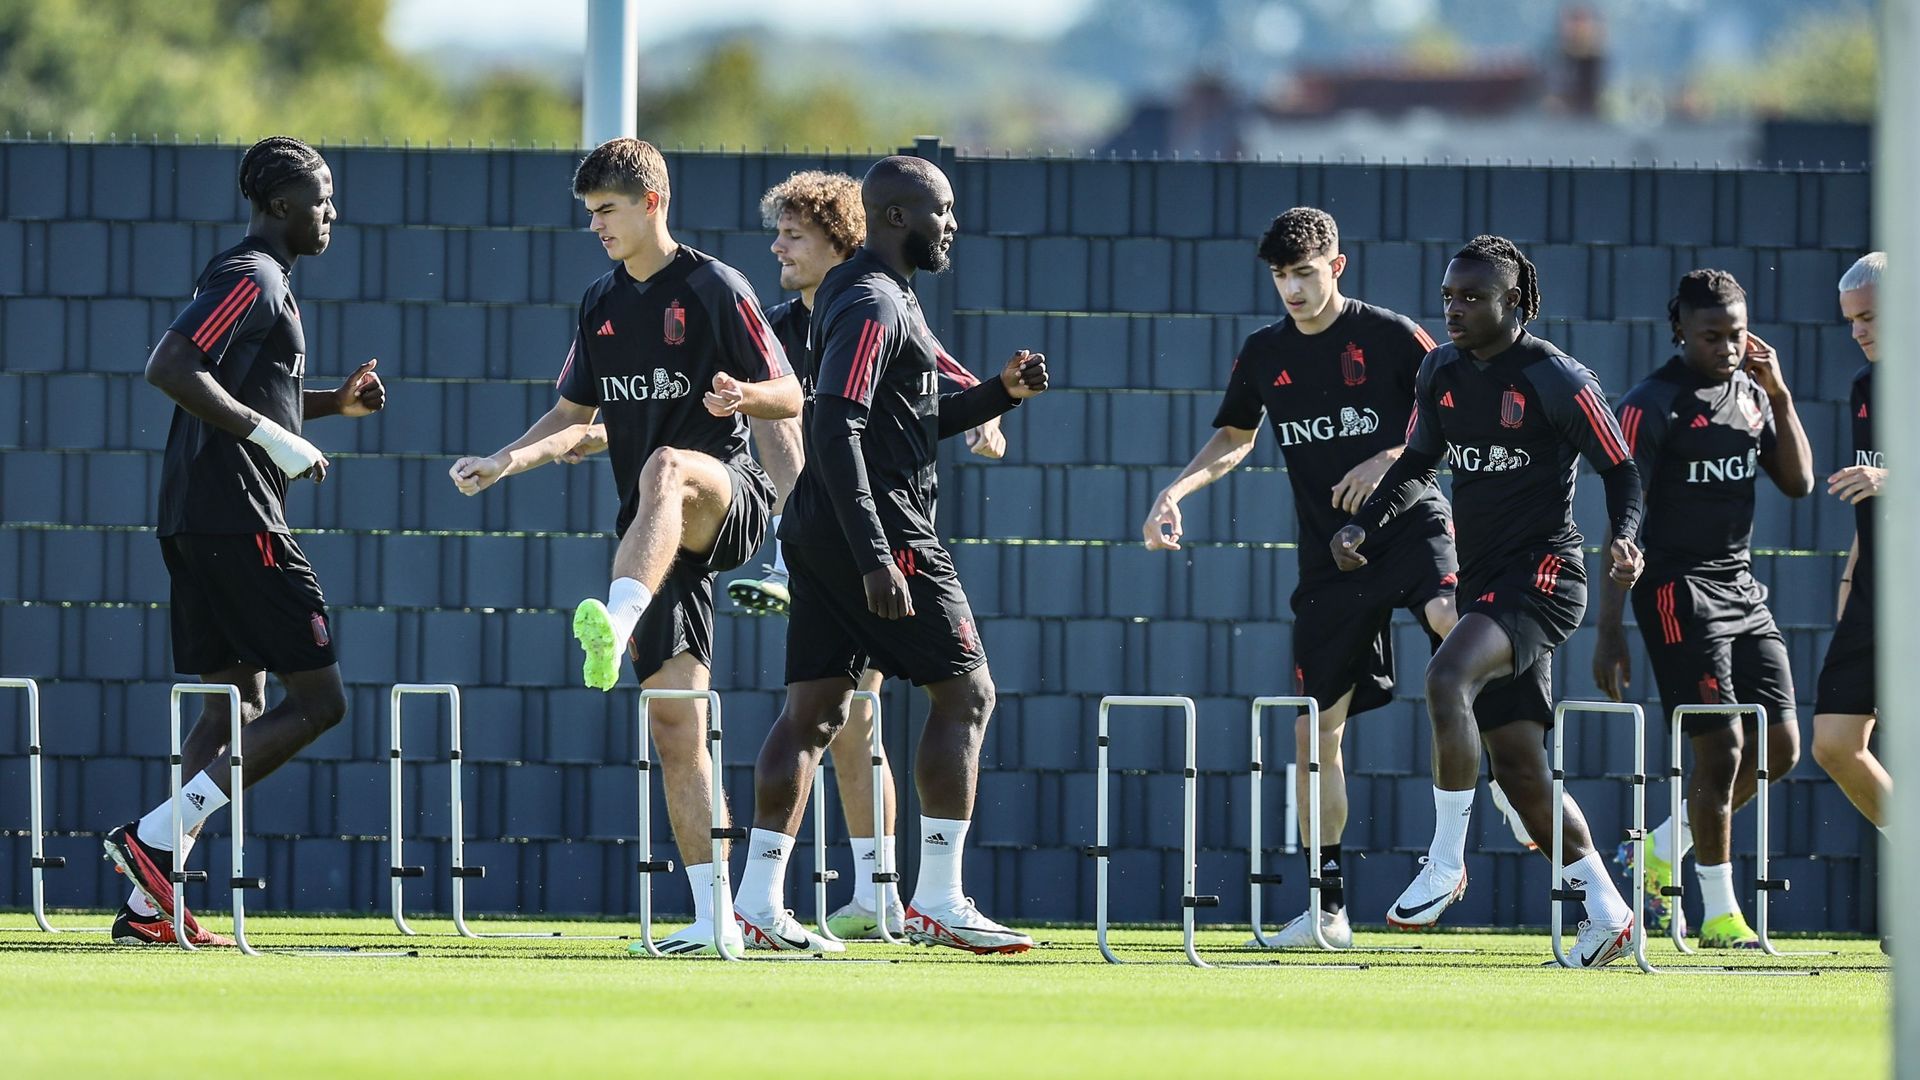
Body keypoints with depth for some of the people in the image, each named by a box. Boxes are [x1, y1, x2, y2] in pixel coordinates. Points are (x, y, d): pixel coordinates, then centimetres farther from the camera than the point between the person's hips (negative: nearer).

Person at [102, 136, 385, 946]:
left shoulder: (251, 279, 21)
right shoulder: (251, 279, -11)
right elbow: (168, 369, -23)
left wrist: (334, 403, 21)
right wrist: (276, 438, -22)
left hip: (196, 519, 10)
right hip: (236, 513, -10)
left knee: (235, 707, 11)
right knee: (317, 699, -8)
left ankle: (150, 906, 4)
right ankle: (155, 841, -14)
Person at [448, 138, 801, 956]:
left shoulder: (714, 290, -4)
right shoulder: (600, 304, 15)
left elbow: (790, 397, -4)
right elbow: (575, 415, 23)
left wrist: (744, 395, -27)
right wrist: (503, 461, 7)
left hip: (727, 496, -6)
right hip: (656, 533, 6)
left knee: (663, 467, -42)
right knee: (675, 720, 0)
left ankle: (616, 627, -63)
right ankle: (713, 913, 1)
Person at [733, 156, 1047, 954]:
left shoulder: (883, 299, 19)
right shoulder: (872, 306, -14)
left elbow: (916, 423, 28)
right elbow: (835, 432, -23)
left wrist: (1001, 393, 13)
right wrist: (874, 557, -28)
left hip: (819, 531, 10)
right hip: (878, 527, -10)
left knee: (814, 710, 7)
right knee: (965, 692, -3)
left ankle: (759, 902, 3)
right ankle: (938, 901, -4)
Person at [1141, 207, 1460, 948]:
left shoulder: (1389, 336, -4)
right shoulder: (1265, 355, 11)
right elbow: (1235, 438, 26)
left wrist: (1393, 459, -18)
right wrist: (1176, 491, 10)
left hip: (1410, 525, -5)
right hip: (1331, 557, 5)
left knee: (1452, 617, -39)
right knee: (1317, 727, 2)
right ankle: (1328, 908, 9)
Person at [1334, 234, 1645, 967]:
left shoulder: (1556, 379, -10)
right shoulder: (1442, 371, 9)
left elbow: (1619, 468, -3)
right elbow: (1418, 463, 22)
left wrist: (1624, 538, -21)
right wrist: (1363, 525, 7)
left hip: (1542, 572, -8)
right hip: (1484, 578, 8)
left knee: (1446, 678, -30)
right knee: (1518, 768, 5)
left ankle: (1446, 862, -21)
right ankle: (1605, 907, 15)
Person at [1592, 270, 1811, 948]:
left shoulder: (1752, 393, 11)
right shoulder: (1651, 406, -11)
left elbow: (1798, 483, 11)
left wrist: (1780, 395, 0)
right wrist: (1608, 632, -16)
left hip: (1742, 587, 7)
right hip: (1679, 591, -7)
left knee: (1779, 747, 4)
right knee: (1721, 747, -11)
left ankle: (1657, 851, 21)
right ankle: (1719, 914, 1)